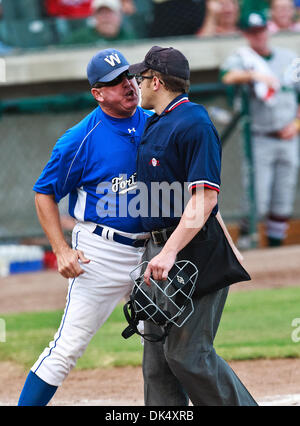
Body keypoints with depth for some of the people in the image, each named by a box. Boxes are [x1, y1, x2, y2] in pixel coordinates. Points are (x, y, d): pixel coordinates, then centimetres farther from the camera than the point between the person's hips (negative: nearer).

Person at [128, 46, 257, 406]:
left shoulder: (193, 124, -14)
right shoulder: (154, 125, 16)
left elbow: (204, 197, -22)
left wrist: (170, 253, -29)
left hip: (192, 251, -10)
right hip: (159, 249, 10)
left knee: (187, 354, -12)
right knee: (157, 355, 7)